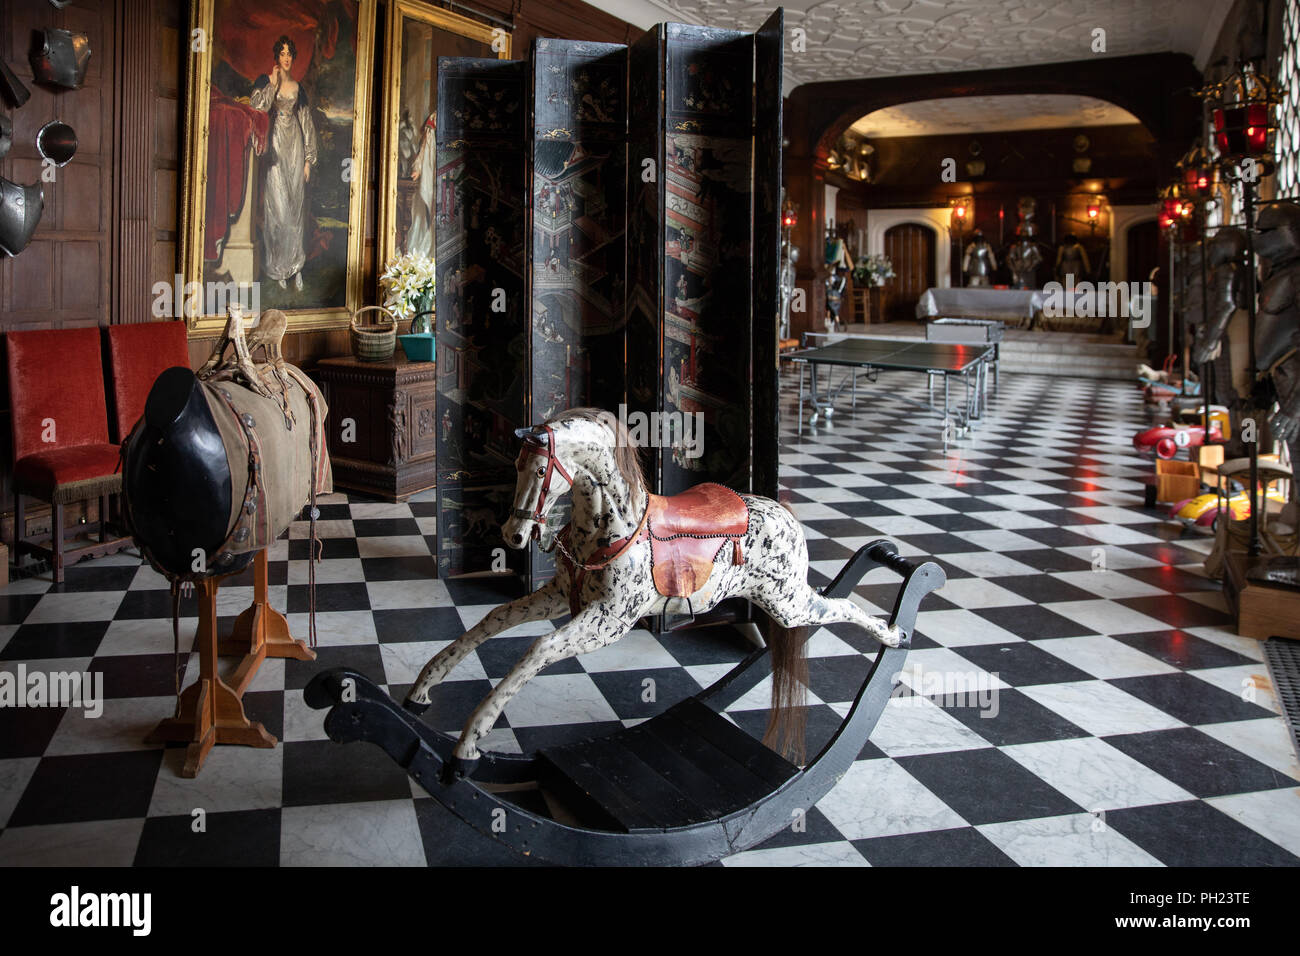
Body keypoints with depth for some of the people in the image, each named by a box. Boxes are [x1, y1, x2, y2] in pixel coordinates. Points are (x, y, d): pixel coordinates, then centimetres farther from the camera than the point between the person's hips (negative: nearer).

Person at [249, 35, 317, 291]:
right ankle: (279, 266, 0)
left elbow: (307, 123, 12)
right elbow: (255, 107, -12)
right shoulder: (265, 82, 4)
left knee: (295, 204, 1)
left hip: (295, 147, 3)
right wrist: (273, 84, -11)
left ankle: (295, 264, 5)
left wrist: (308, 159, 6)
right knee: (277, 204, -5)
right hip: (274, 146, -3)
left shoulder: (298, 88, 12)